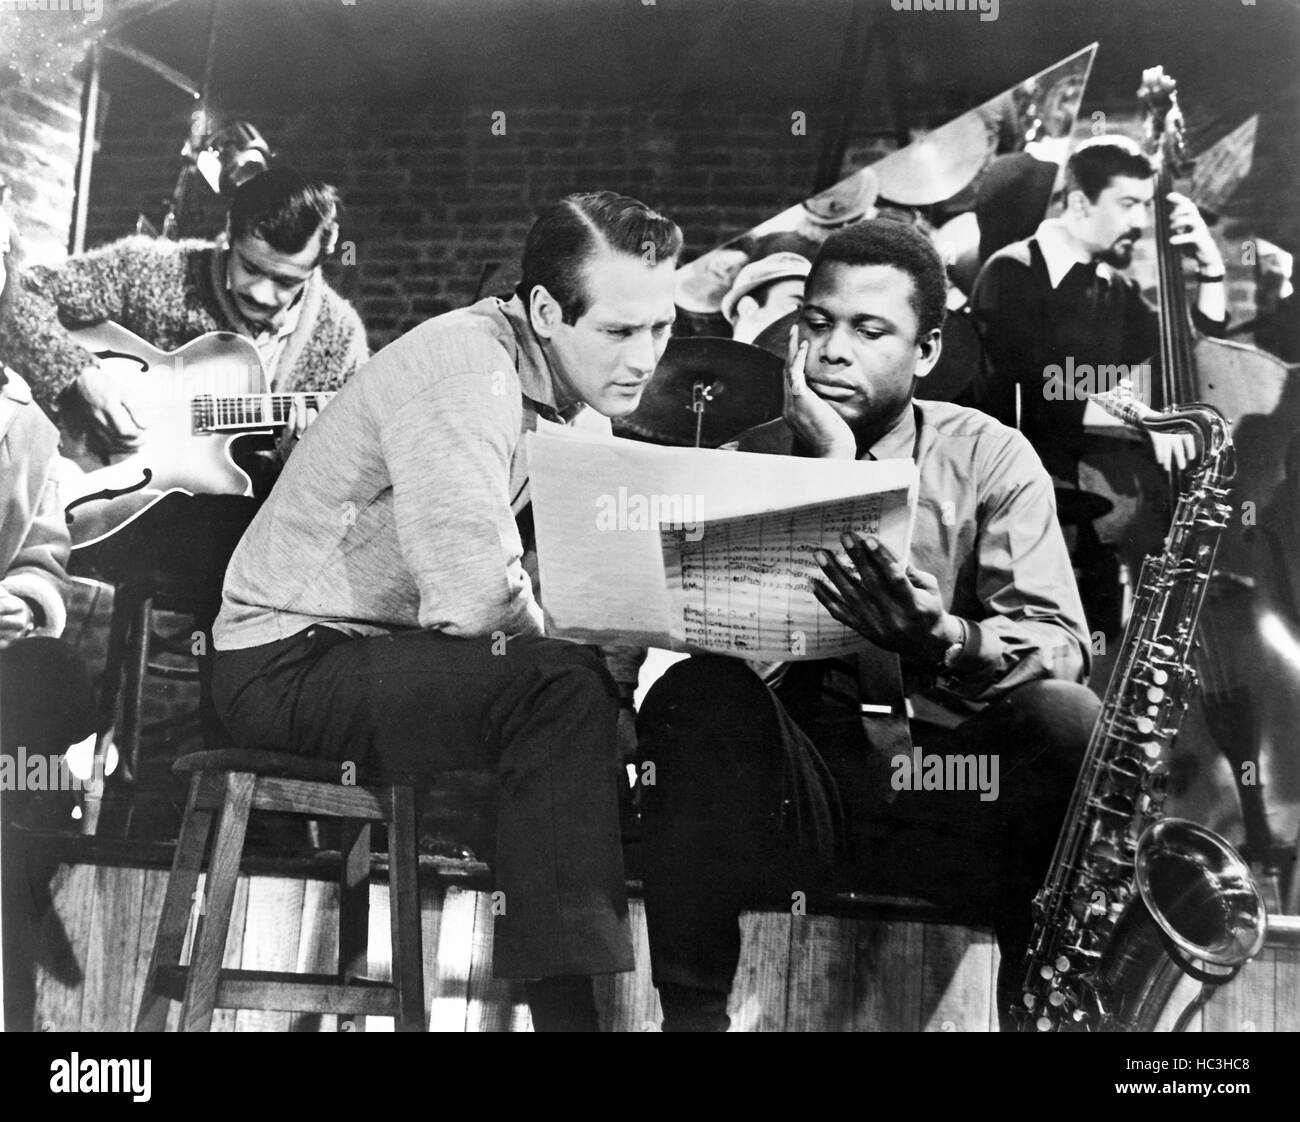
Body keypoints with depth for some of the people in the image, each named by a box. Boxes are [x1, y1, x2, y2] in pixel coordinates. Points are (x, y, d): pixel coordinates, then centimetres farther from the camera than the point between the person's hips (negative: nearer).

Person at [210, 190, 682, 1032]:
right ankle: (566, 1002, -22)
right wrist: (601, 649, -19)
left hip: (409, 647, 8)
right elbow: (475, 599, -31)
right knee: (562, 687, -30)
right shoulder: (466, 371, -23)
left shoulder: (579, 394, 5)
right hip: (291, 658, -8)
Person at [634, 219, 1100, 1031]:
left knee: (1067, 718, -29)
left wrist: (943, 643, -32)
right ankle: (689, 1013, -21)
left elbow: (1058, 644, -10)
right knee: (700, 696, -28)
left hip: (951, 784, 0)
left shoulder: (990, 457, 4)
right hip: (794, 797, 1)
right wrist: (826, 473, -15)